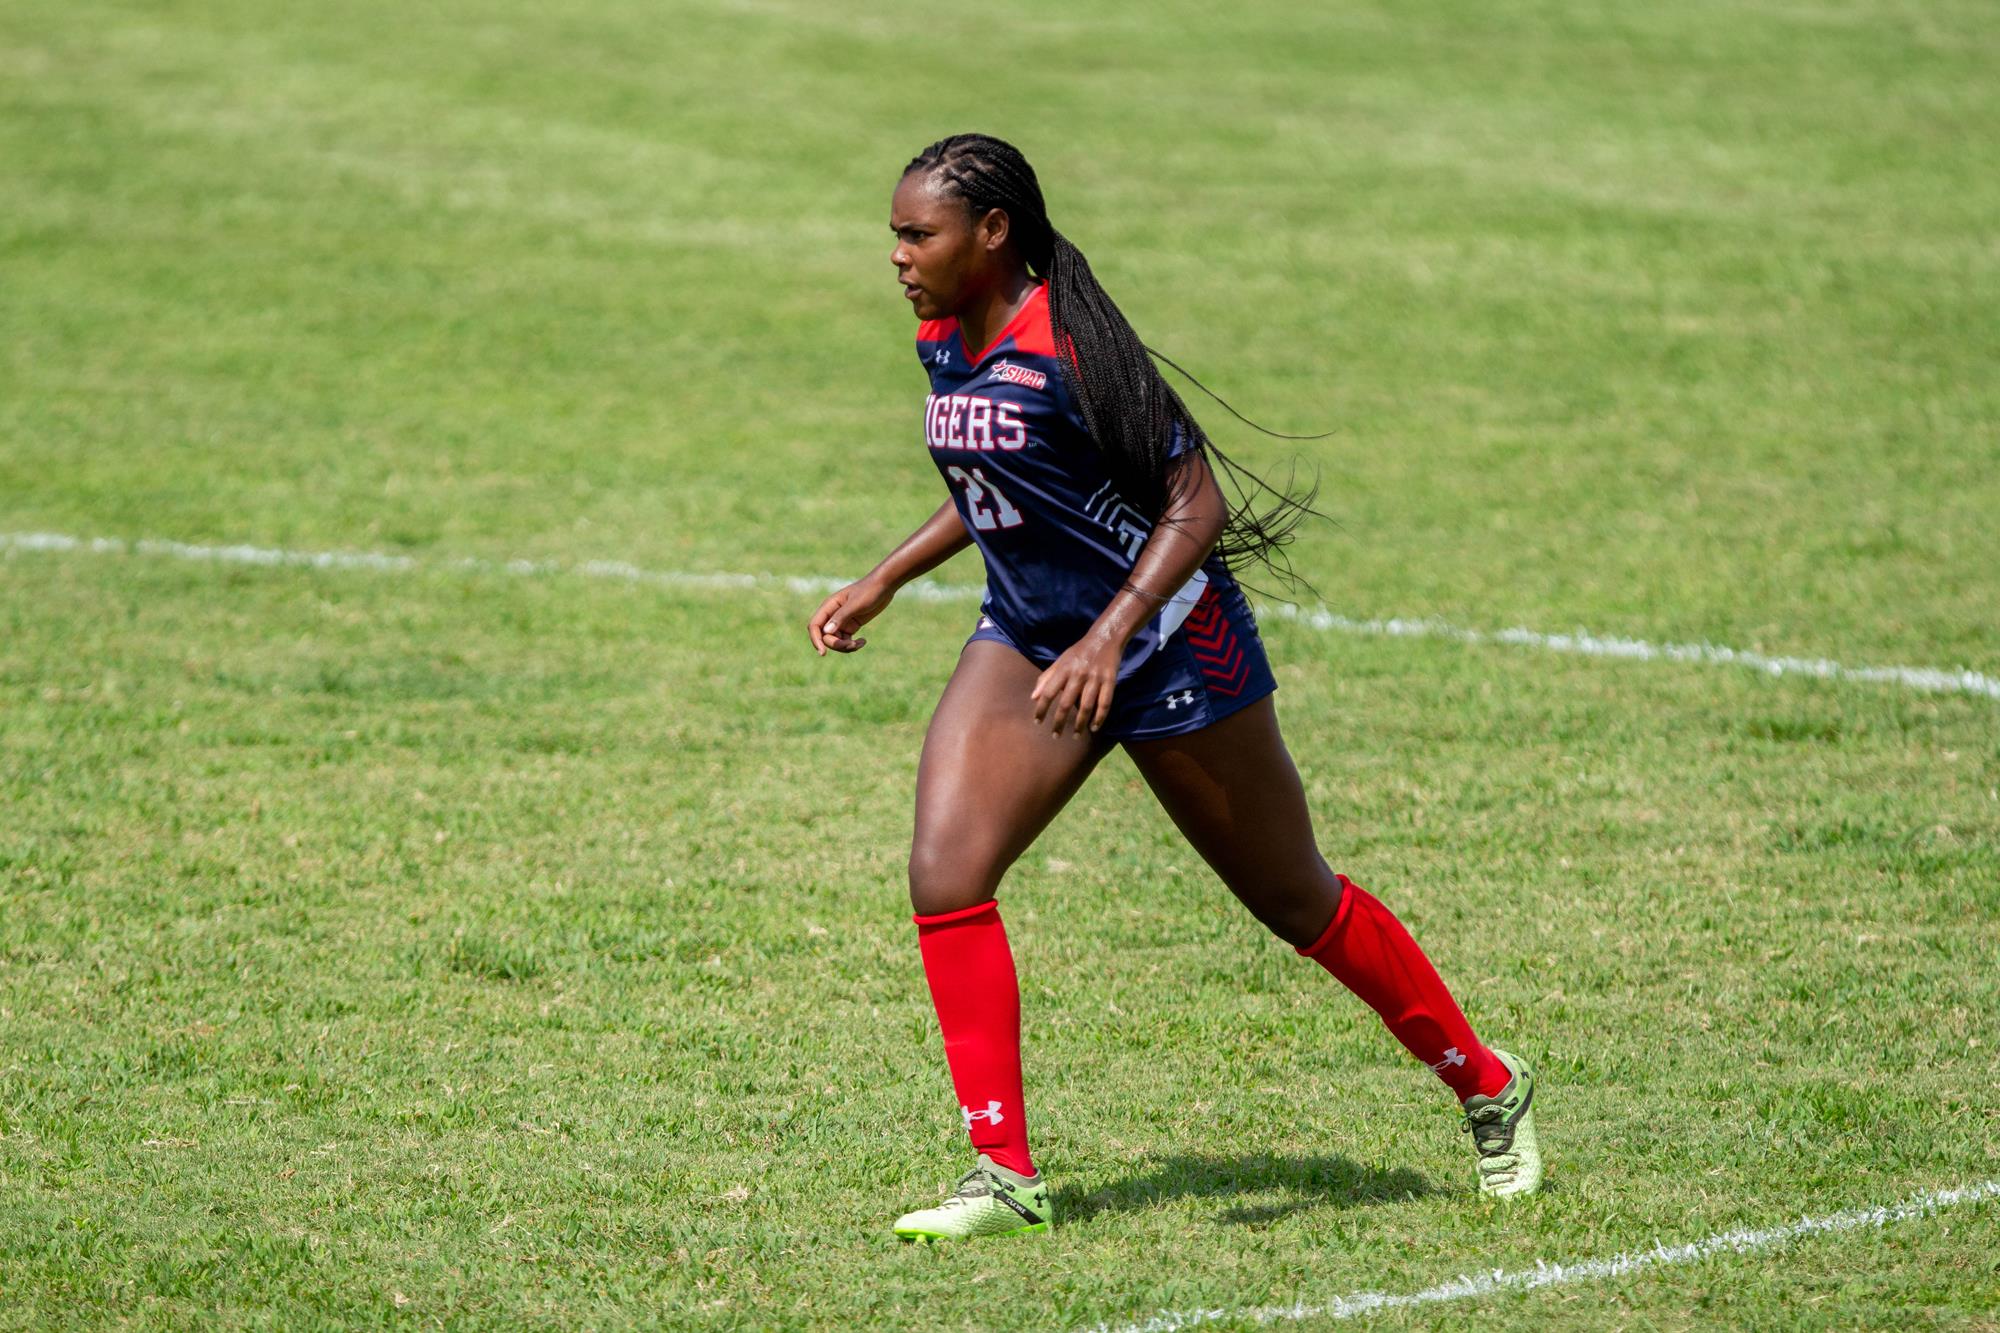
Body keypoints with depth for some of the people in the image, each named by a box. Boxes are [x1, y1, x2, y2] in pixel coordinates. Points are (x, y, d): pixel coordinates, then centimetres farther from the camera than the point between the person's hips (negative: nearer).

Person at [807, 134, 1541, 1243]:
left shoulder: (1066, 348, -24)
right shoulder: (944, 344, 1)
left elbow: (1193, 504, -24)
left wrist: (1108, 639, -34)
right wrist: (881, 583, 17)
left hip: (1164, 641, -7)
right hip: (1026, 639, 7)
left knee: (1294, 901, 8)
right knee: (942, 873, -14)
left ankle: (1488, 1088, 29)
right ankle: (1005, 1173, -8)